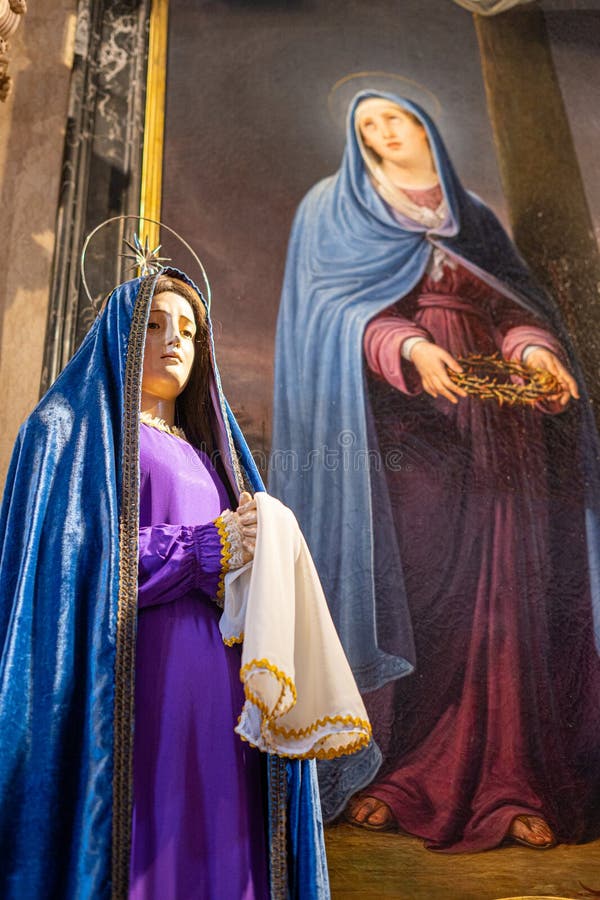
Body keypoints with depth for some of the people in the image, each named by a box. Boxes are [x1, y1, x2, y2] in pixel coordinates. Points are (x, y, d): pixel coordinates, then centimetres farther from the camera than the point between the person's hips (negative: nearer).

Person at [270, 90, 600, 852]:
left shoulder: (474, 218, 24)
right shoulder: (333, 211, 13)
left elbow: (513, 305, 13)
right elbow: (337, 309, -3)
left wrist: (534, 348, -10)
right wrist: (410, 348, -22)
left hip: (490, 435, 4)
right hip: (396, 429, -3)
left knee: (502, 597, -3)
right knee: (398, 590, -8)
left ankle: (504, 783, 3)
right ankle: (381, 776, 2)